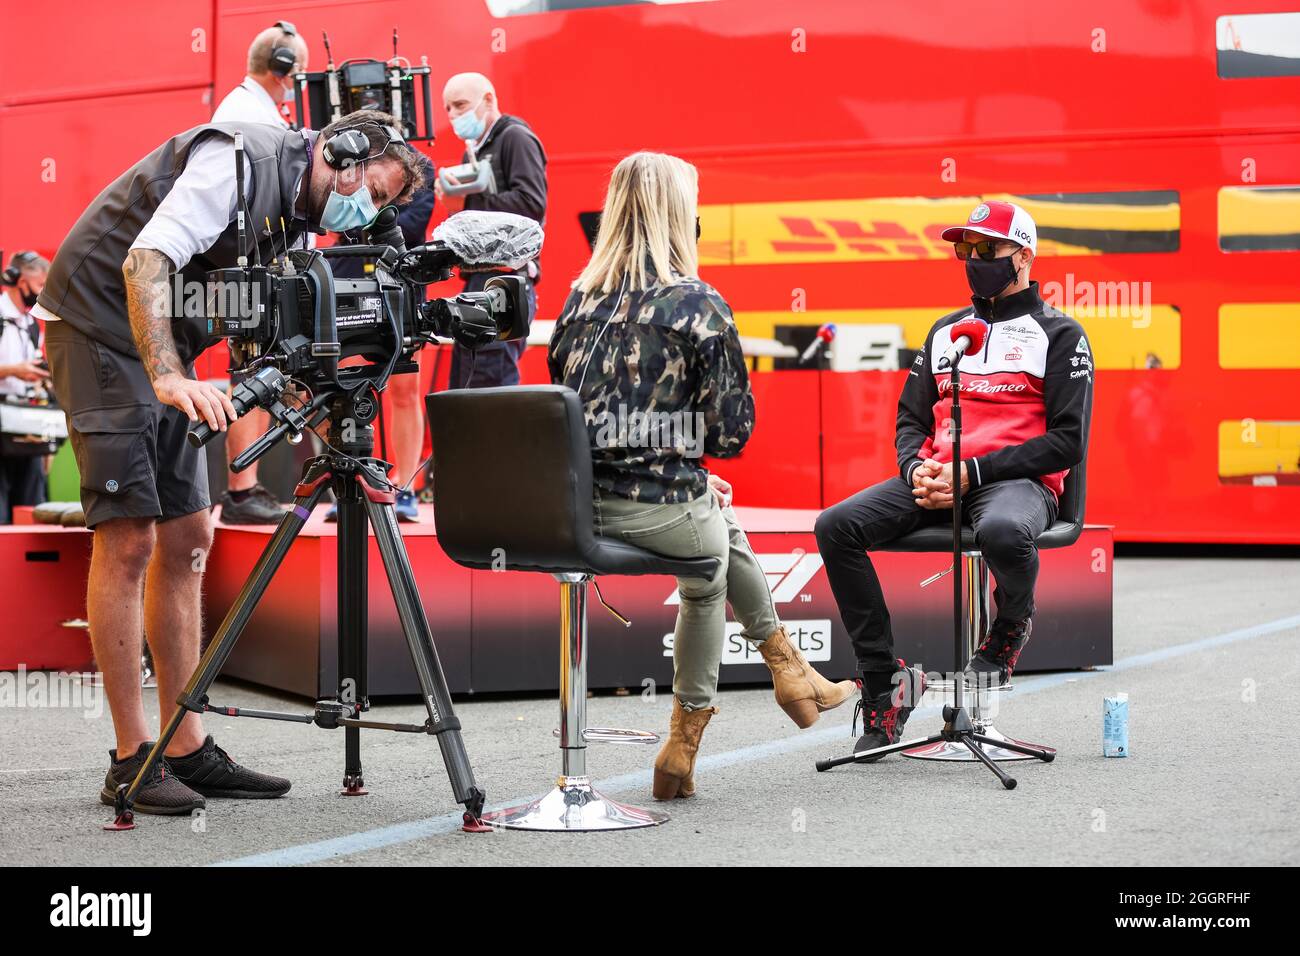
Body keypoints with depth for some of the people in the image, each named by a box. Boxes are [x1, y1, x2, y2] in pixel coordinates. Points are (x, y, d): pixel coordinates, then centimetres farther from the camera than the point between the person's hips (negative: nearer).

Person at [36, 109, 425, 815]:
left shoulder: (296, 211, 10)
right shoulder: (242, 160, -19)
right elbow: (146, 262, -30)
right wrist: (168, 377, -42)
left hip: (167, 347, 10)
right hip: (101, 326, -10)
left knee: (186, 538, 6)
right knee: (128, 538, -12)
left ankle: (186, 749, 10)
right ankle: (131, 759, -7)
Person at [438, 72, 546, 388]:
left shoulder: (516, 138, -4)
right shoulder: (473, 151, 24)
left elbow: (531, 204, -18)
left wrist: (467, 204, -13)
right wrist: (451, 198, 1)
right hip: (478, 280, 10)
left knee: (490, 386, -16)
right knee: (462, 391, 10)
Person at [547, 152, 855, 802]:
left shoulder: (579, 301, 8)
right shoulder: (698, 304, -9)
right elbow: (732, 430, -9)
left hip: (579, 505, 6)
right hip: (658, 509, -6)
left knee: (721, 522, 34)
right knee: (707, 575, 29)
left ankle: (790, 670, 44)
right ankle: (683, 746, 36)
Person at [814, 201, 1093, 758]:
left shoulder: (1059, 334, 5)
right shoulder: (946, 331, 23)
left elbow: (1067, 441, -5)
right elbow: (910, 419, 22)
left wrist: (972, 472, -15)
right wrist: (917, 469, -4)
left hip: (1018, 480, -5)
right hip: (935, 478, 6)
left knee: (1002, 531, -42)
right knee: (836, 527, -19)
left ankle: (1011, 626, -4)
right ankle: (884, 684, -13)